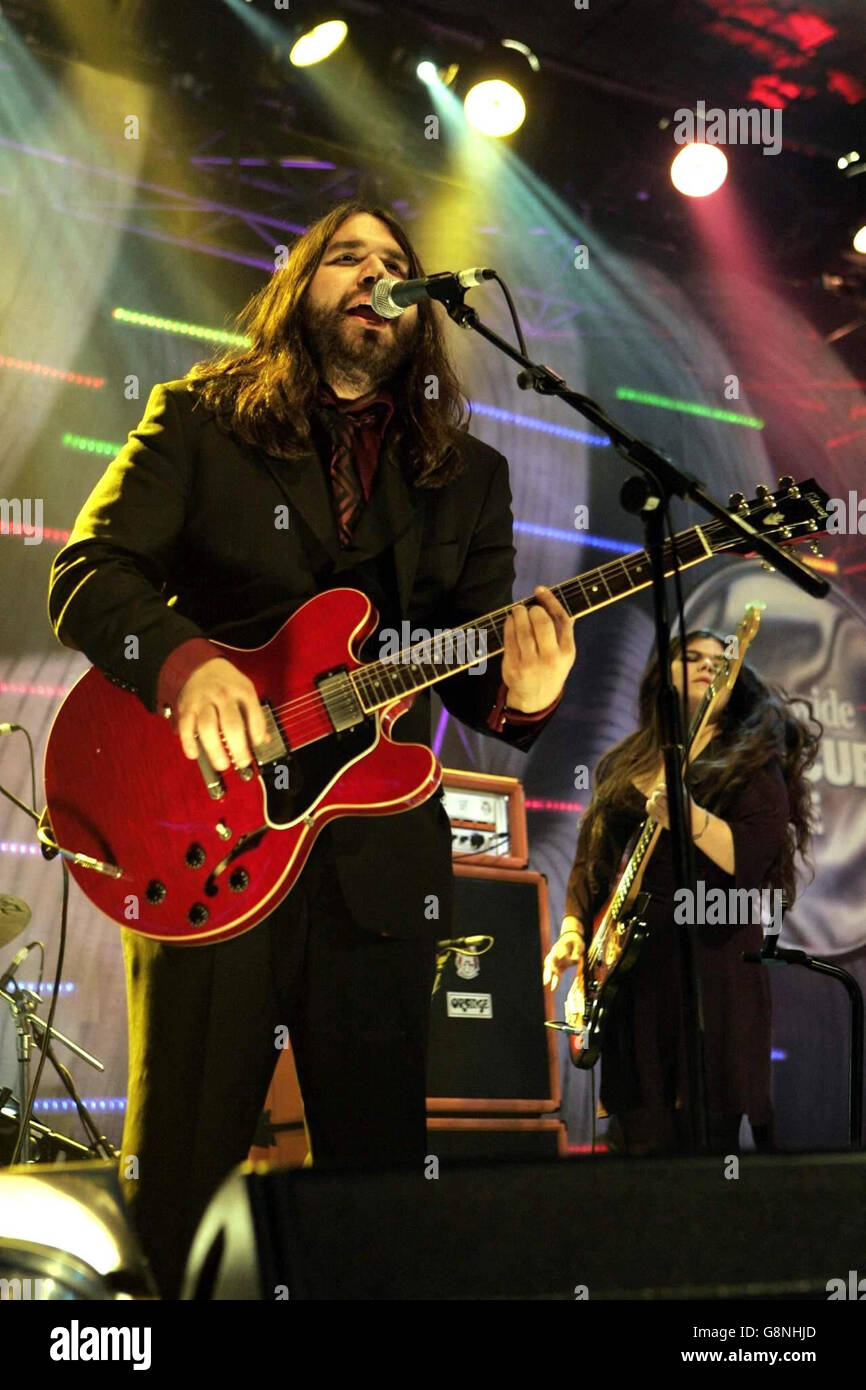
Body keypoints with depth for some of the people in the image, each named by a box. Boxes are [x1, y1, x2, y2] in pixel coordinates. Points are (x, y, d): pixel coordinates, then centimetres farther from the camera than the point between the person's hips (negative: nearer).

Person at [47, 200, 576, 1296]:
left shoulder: (469, 475, 15)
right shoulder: (198, 419, 7)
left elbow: (471, 663, 10)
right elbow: (87, 572, -3)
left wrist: (516, 694, -14)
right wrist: (185, 664, -22)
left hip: (379, 861, 3)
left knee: (380, 1166, 6)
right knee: (178, 1172, 0)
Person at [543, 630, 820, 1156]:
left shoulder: (749, 762, 1)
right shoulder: (620, 766, 18)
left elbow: (754, 855, -14)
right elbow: (588, 858, 22)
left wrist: (690, 818, -29)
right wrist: (572, 929, 8)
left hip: (710, 961, -5)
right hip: (625, 967, 5)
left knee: (708, 1134, -8)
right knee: (641, 1139, 5)